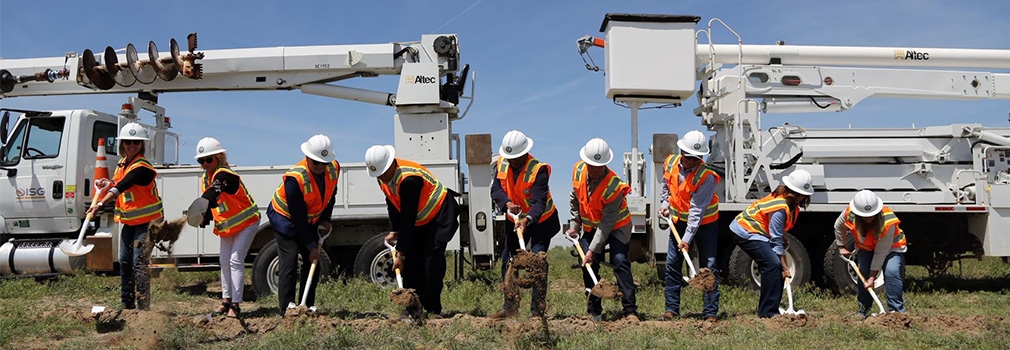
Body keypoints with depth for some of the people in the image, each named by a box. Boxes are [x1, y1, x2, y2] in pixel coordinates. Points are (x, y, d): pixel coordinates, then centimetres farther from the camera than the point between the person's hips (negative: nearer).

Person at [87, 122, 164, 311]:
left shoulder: (142, 167, -18)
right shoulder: (122, 164, 10)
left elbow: (123, 186, -30)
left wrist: (100, 203, -40)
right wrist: (109, 183, 2)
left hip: (146, 220, -9)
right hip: (128, 220, 9)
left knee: (140, 263, -12)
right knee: (124, 262, 11)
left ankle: (143, 307, -8)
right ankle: (127, 304, 22)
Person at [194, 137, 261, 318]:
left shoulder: (225, 175, -24)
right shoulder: (205, 178, 3)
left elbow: (212, 195, -42)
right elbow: (208, 201, 8)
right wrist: (205, 218, -14)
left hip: (246, 222, -9)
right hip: (226, 226, 9)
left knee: (236, 261, -13)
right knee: (224, 261, 10)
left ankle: (235, 304, -11)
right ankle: (226, 300, 21)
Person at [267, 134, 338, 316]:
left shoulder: (334, 168, -15)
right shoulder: (295, 178, -33)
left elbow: (330, 195, 7)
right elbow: (298, 217, -28)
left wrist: (324, 219, -4)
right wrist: (311, 246, -24)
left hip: (310, 221, 6)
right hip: (286, 219, -6)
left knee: (313, 264, 4)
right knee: (289, 264, -13)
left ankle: (308, 306, 11)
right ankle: (287, 308, -10)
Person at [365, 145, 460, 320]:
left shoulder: (409, 179, -34)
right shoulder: (383, 176, -7)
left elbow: (408, 218, -31)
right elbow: (393, 205, 9)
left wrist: (400, 252, -27)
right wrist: (393, 231, -2)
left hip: (439, 216, -8)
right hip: (418, 222, 8)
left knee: (432, 262, -15)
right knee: (410, 261, -1)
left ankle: (433, 310, -5)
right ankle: (412, 309, 3)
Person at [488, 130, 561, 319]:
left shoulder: (538, 169, -26)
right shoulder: (501, 164, -9)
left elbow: (539, 202, -34)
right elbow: (496, 189, -16)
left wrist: (527, 220, -51)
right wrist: (507, 203, -37)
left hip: (541, 221, -6)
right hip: (514, 221, 6)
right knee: (508, 260, 7)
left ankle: (537, 310, -7)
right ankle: (510, 306, 19)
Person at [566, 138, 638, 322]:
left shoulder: (614, 186, -32)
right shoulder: (578, 170, -15)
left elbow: (607, 223, -29)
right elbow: (575, 198, 5)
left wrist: (593, 250, -29)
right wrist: (574, 224, 3)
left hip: (616, 225, -5)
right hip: (591, 226, 5)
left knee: (620, 262, -19)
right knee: (588, 266, 0)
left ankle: (630, 310, -16)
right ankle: (594, 310, 12)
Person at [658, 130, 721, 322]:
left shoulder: (706, 176, -26)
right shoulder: (670, 163, -9)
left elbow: (697, 210, -27)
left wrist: (687, 238, -30)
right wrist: (665, 204, -3)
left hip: (705, 222, -4)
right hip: (679, 220, 5)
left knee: (709, 266, -5)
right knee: (672, 264, 3)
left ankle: (711, 312, 1)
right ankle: (671, 309, 11)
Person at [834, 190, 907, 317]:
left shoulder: (888, 222, -37)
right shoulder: (849, 213, -27)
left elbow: (880, 253, -31)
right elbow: (839, 227, -1)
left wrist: (873, 276, -27)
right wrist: (841, 247, 5)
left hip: (891, 246, -3)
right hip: (865, 247, 4)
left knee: (891, 272, -25)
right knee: (863, 274, -11)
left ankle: (897, 310, -17)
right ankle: (863, 311, 5)